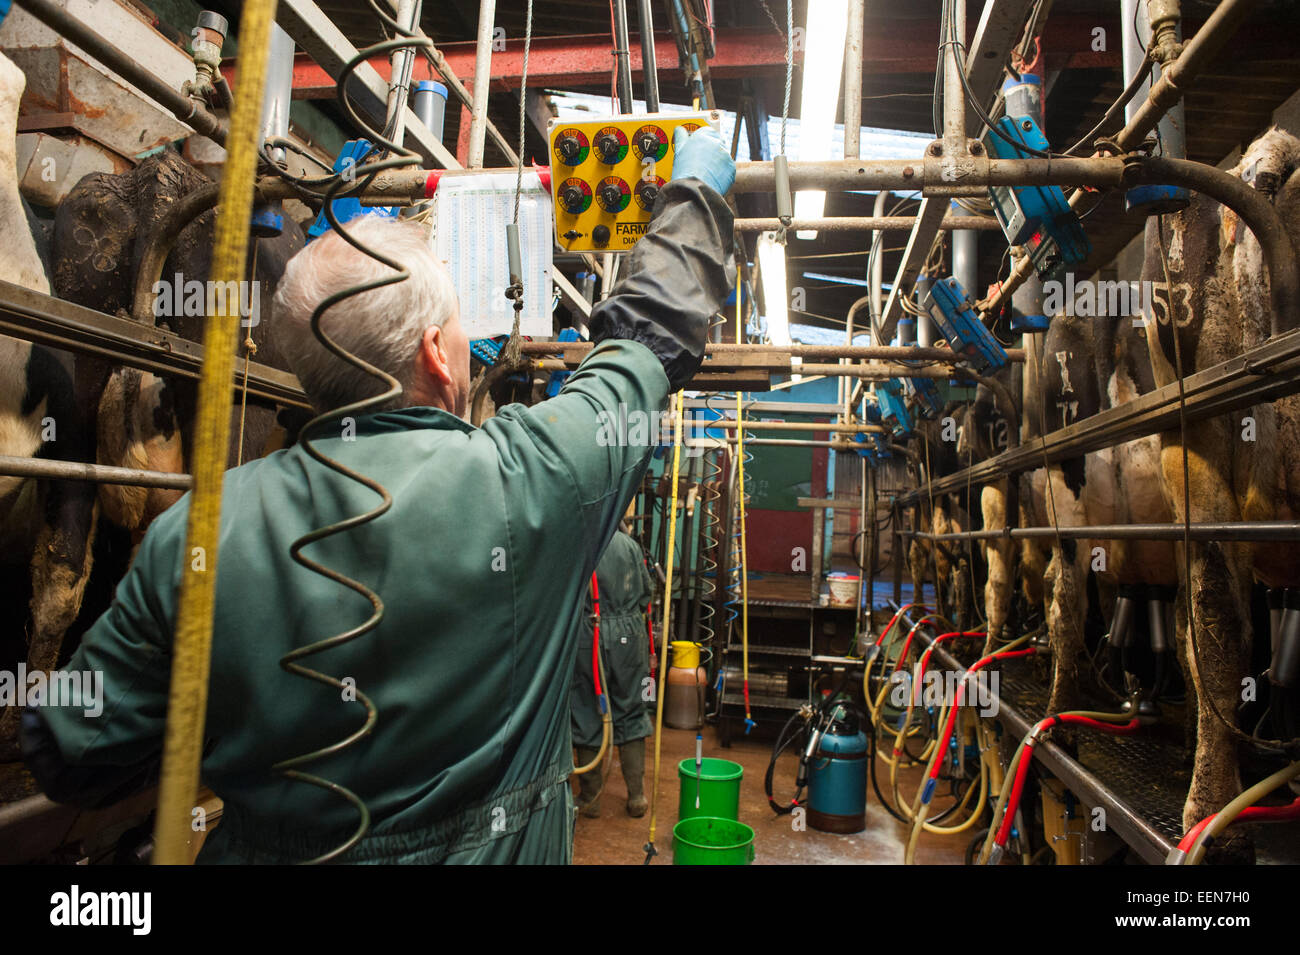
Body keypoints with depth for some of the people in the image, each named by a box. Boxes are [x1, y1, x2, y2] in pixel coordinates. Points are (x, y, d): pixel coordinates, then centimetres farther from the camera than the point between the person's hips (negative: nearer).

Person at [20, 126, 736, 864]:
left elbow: (72, 759, -6)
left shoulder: (194, 533, -17)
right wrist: (696, 191, 6)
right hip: (488, 848, -2)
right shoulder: (529, 480, -25)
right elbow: (652, 331, -9)